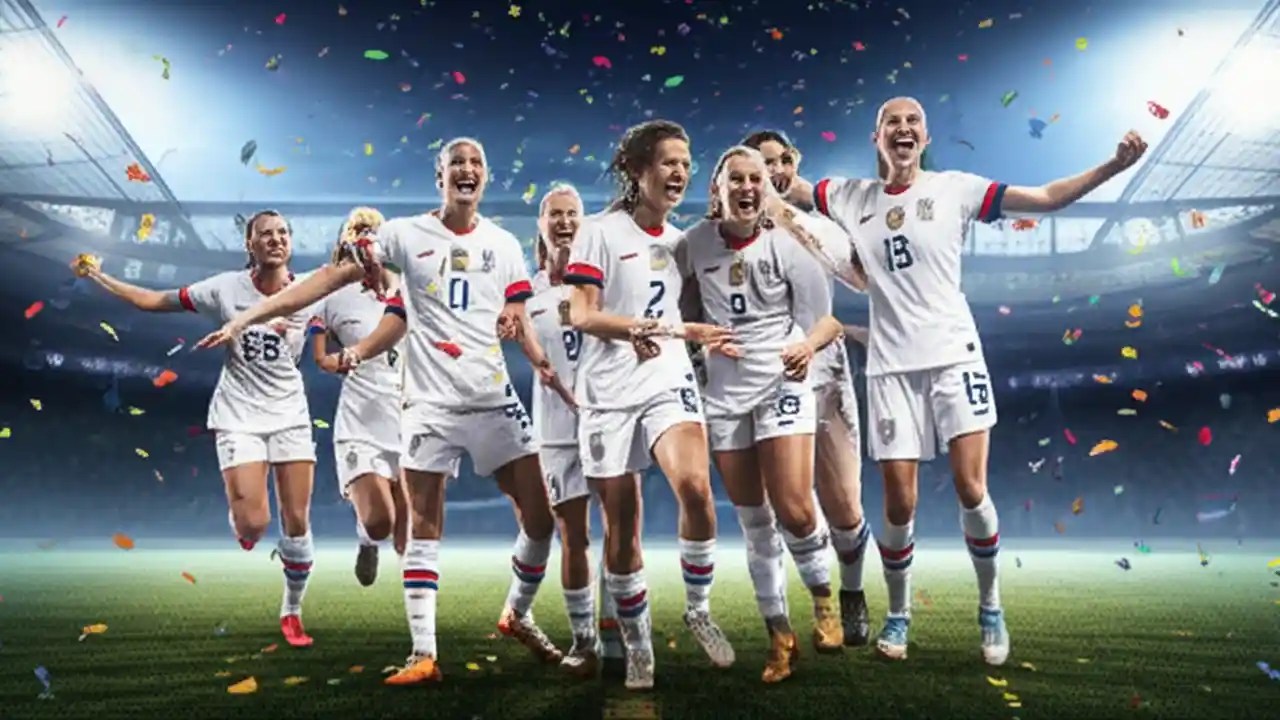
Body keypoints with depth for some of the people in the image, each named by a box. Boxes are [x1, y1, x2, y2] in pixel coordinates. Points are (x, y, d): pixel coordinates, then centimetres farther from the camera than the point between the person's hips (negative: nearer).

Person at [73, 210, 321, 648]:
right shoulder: (226, 287, -8)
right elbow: (154, 301, -1)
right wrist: (99, 277, -3)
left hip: (290, 416, 2)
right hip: (239, 416, -1)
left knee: (297, 522, 1)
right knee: (253, 525, -11)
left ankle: (292, 612, 22)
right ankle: (239, 521, 30)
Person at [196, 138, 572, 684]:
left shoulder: (504, 244, 9)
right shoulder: (406, 234, 1)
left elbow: (519, 325, 12)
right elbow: (332, 277, -5)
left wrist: (555, 376, 0)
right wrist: (249, 316, -11)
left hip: (494, 399, 2)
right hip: (430, 401, -2)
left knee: (539, 517, 1)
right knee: (423, 527, 1)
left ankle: (518, 616, 25)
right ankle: (424, 655, 9)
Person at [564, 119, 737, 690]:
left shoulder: (680, 240, 14)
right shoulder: (600, 231, -3)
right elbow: (581, 315, -12)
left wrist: (699, 333, 5)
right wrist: (634, 329, -25)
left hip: (669, 382, 3)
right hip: (609, 392, -3)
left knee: (695, 486, -23)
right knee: (622, 526, 4)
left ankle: (698, 610, 1)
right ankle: (638, 648, 23)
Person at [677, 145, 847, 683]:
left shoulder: (787, 245, -6)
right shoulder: (696, 243, 0)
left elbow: (831, 316, -5)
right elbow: (687, 306, 13)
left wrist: (808, 344, -25)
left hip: (781, 384, -2)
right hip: (723, 391, 3)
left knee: (794, 511, -12)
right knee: (753, 522, 8)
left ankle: (823, 597, 20)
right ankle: (779, 635, 23)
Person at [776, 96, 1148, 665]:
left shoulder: (955, 188, 1)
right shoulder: (851, 197, 7)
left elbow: (1048, 197, -1)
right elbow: (787, 189, 20)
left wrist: (1113, 166, -12)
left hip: (954, 355, -1)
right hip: (891, 365, 1)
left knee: (971, 490, -6)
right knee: (898, 505, 2)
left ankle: (991, 610, 18)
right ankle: (897, 616, 24)